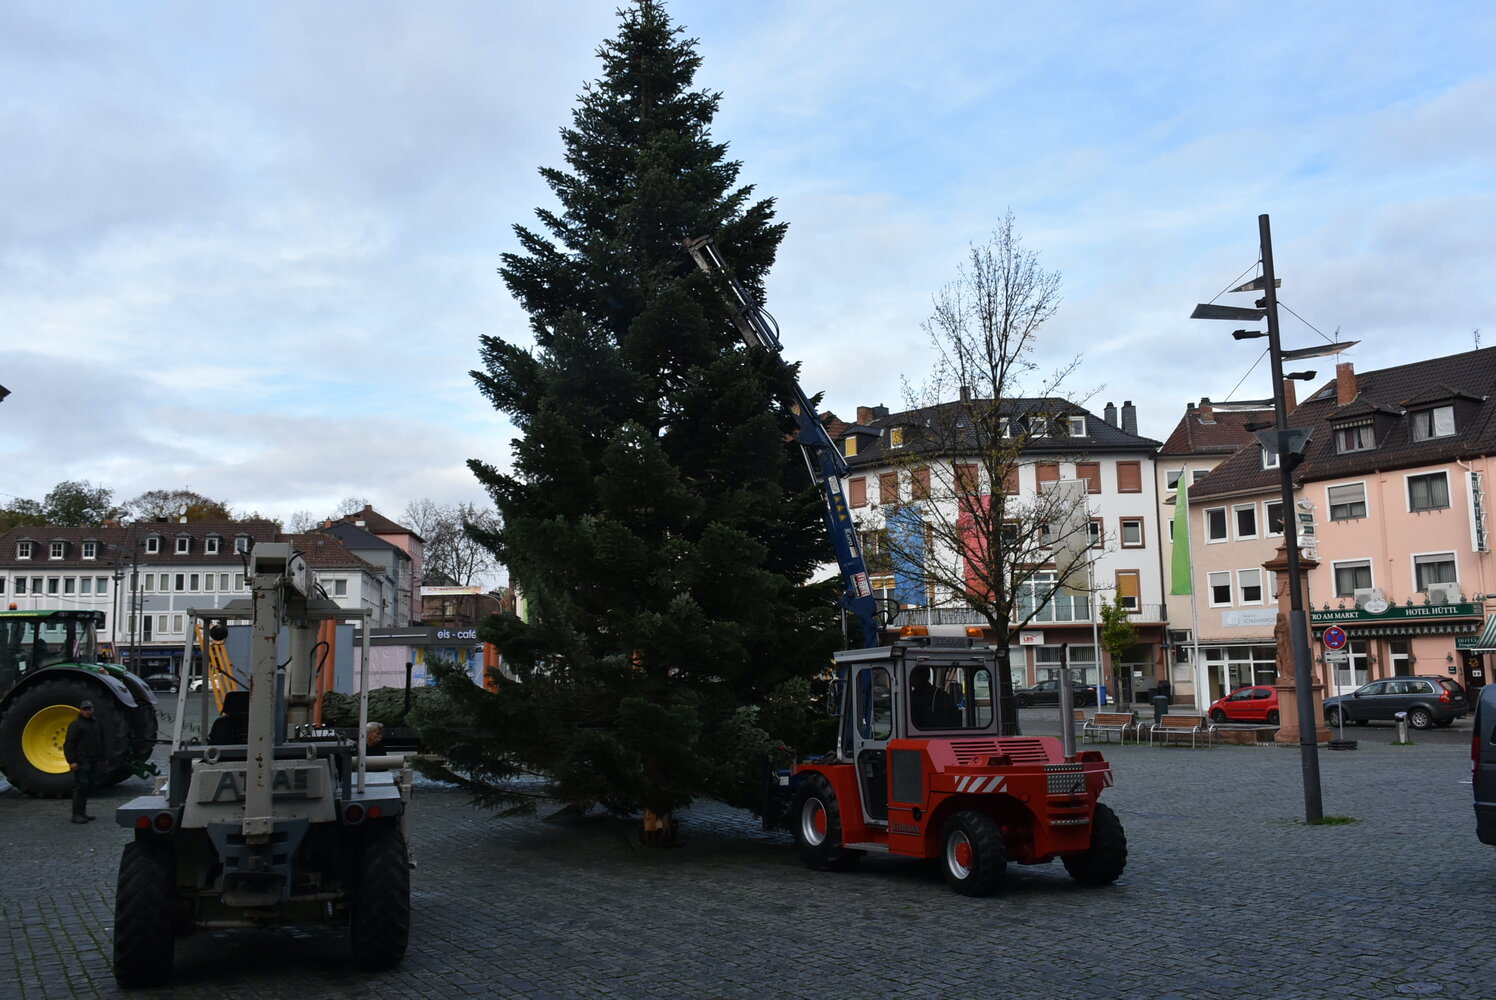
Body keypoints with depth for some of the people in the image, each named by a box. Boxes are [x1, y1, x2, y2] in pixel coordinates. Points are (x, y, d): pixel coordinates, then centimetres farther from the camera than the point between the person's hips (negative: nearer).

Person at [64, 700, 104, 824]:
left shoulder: (96, 723, 17)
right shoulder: (76, 724, -8)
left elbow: (100, 742, 26)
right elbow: (68, 744, -13)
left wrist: (101, 758, 22)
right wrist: (71, 761, -19)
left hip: (93, 761, 8)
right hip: (81, 761, -8)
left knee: (88, 786, 11)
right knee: (81, 786, -11)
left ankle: (82, 813, 18)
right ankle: (76, 815, -9)